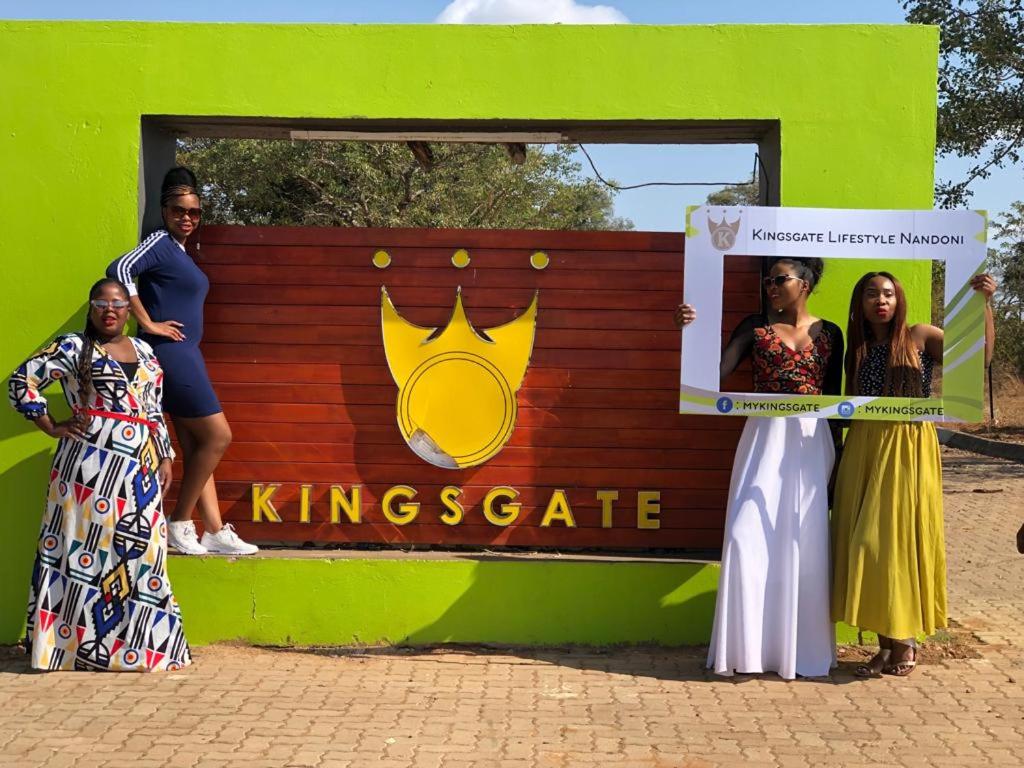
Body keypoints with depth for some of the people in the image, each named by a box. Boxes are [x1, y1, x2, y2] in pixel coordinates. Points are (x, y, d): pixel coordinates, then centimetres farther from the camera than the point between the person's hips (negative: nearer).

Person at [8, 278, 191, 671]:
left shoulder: (144, 351, 17)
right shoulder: (73, 347, 1)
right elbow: (22, 380, -2)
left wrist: (165, 458, 14)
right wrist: (52, 427, -4)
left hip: (140, 466, 5)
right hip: (92, 462, -5)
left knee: (138, 550, 5)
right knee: (87, 546, -4)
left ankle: (137, 643, 14)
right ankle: (73, 643, 3)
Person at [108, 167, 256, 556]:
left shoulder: (178, 250, 17)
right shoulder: (160, 243, -10)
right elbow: (119, 269, -25)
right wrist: (148, 323, -21)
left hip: (184, 355, 9)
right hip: (170, 353, -9)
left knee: (196, 448, 8)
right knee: (217, 437, -6)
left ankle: (215, 533, 12)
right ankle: (179, 524, 2)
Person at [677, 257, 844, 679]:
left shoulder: (829, 334, 9)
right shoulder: (755, 326, 6)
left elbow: (834, 397, 11)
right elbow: (717, 369, -6)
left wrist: (836, 456, 8)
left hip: (811, 442, 1)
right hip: (764, 439, -1)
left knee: (804, 543, 1)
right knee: (748, 537, -8)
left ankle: (800, 645, 12)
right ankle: (749, 646, 1)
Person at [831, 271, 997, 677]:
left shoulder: (919, 337, 0)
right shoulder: (856, 349, 11)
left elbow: (979, 356, -9)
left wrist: (984, 303, -18)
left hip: (909, 449, -4)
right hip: (864, 450, 4)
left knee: (901, 538, -4)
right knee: (866, 543, 3)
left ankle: (905, 642, 10)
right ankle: (886, 643, 12)